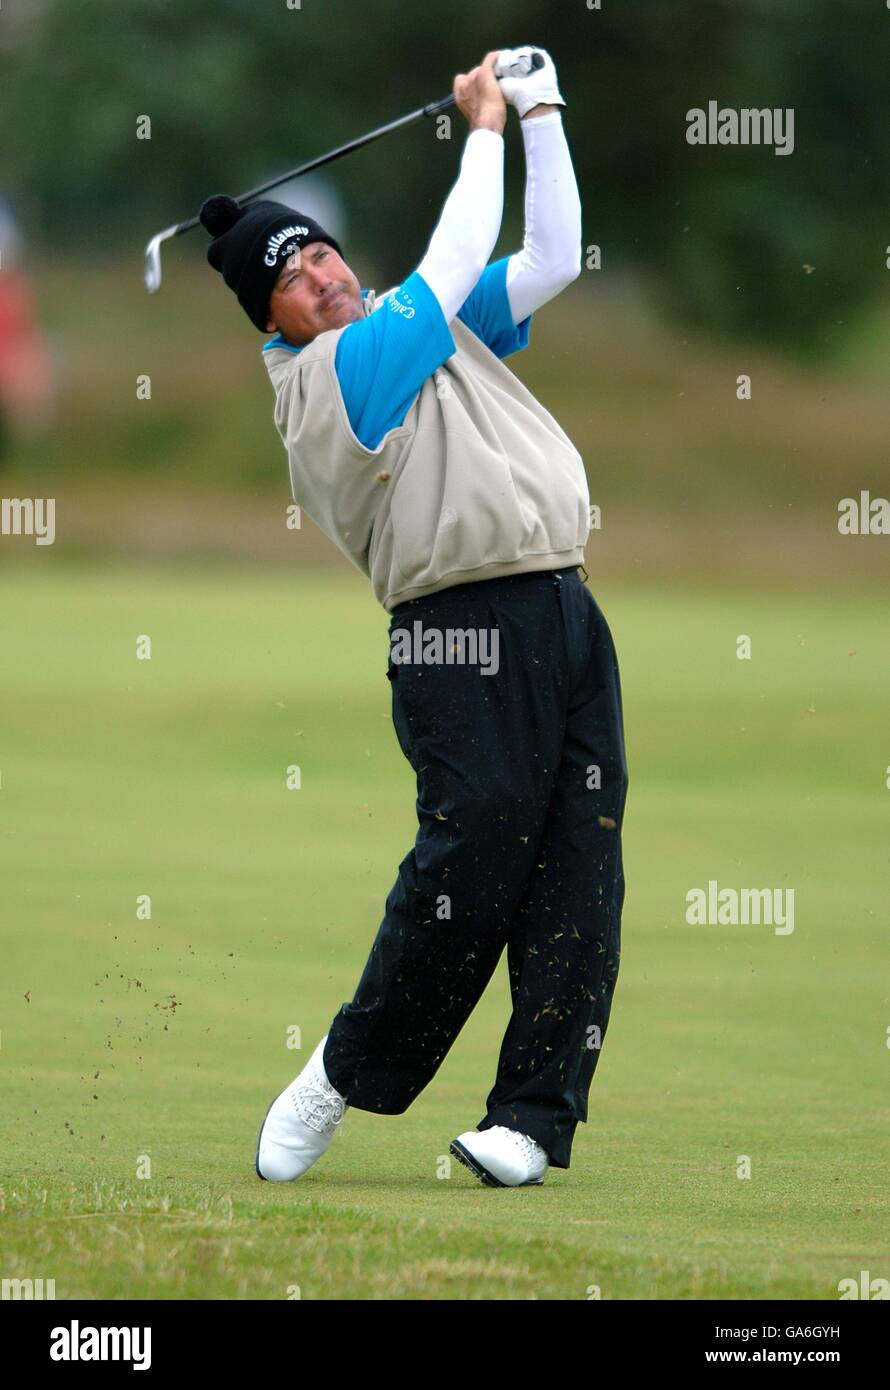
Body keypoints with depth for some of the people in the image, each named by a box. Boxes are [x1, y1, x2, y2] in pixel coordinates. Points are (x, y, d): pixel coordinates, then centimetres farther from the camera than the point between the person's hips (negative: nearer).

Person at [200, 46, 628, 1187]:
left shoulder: (429, 325, 20)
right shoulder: (323, 376, -4)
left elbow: (552, 260, 22)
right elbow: (451, 265, -5)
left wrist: (542, 117, 13)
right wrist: (484, 130, 6)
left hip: (568, 620, 7)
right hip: (462, 630, -7)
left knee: (579, 867, -4)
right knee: (474, 855, -18)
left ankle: (531, 1116, -7)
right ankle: (351, 1074, 0)